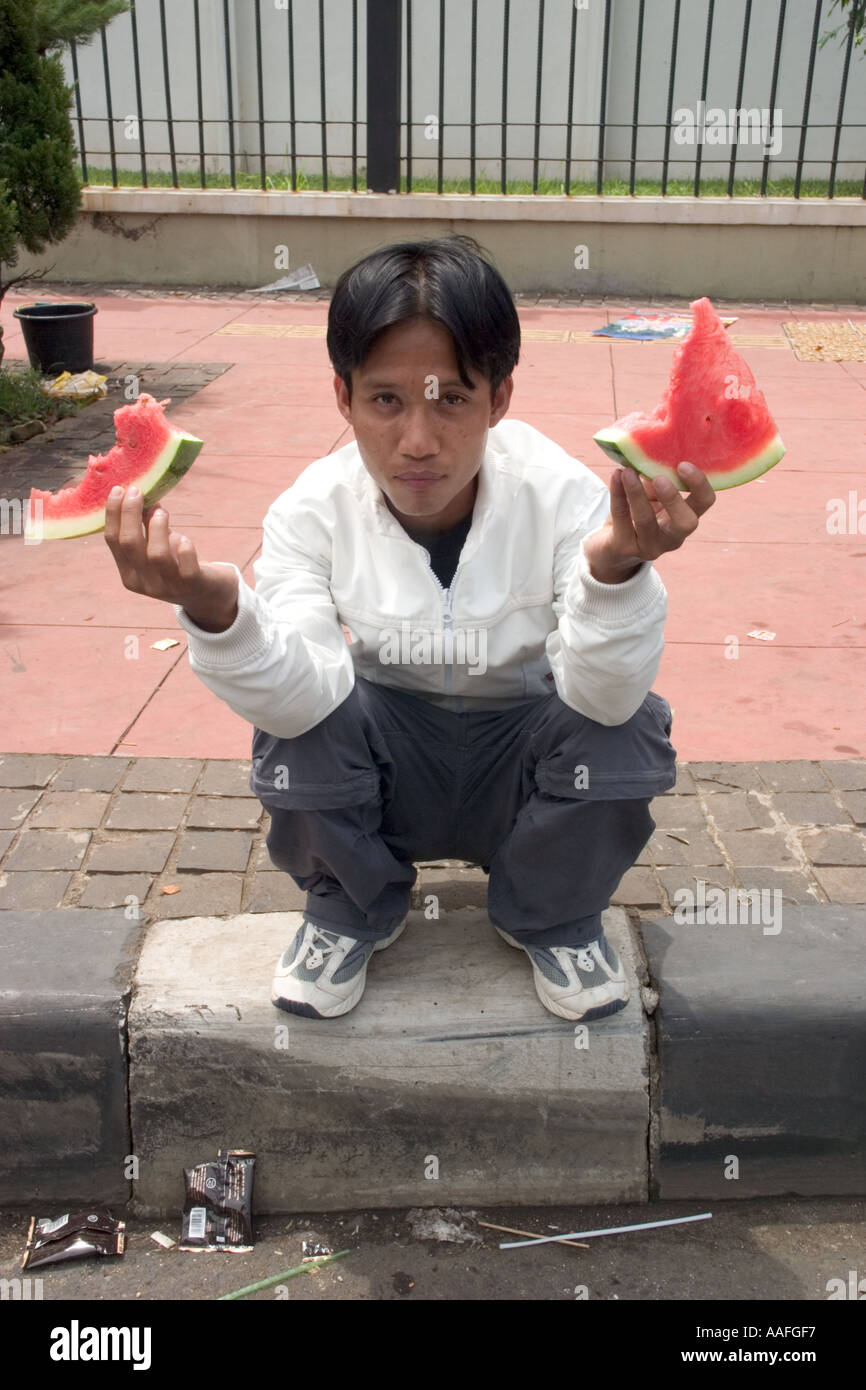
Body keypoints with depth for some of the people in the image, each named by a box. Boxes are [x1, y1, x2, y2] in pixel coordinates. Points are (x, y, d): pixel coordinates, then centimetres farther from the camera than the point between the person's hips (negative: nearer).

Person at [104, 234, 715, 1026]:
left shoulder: (561, 496, -22)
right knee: (294, 728, -28)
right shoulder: (314, 512, -18)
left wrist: (615, 571, -52)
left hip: (526, 775, 0)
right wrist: (216, 610, -49)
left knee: (631, 725, -28)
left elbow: (605, 699, -32)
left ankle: (551, 915, 4)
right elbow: (300, 704, -30)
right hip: (388, 774, 1)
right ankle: (354, 910, 5)